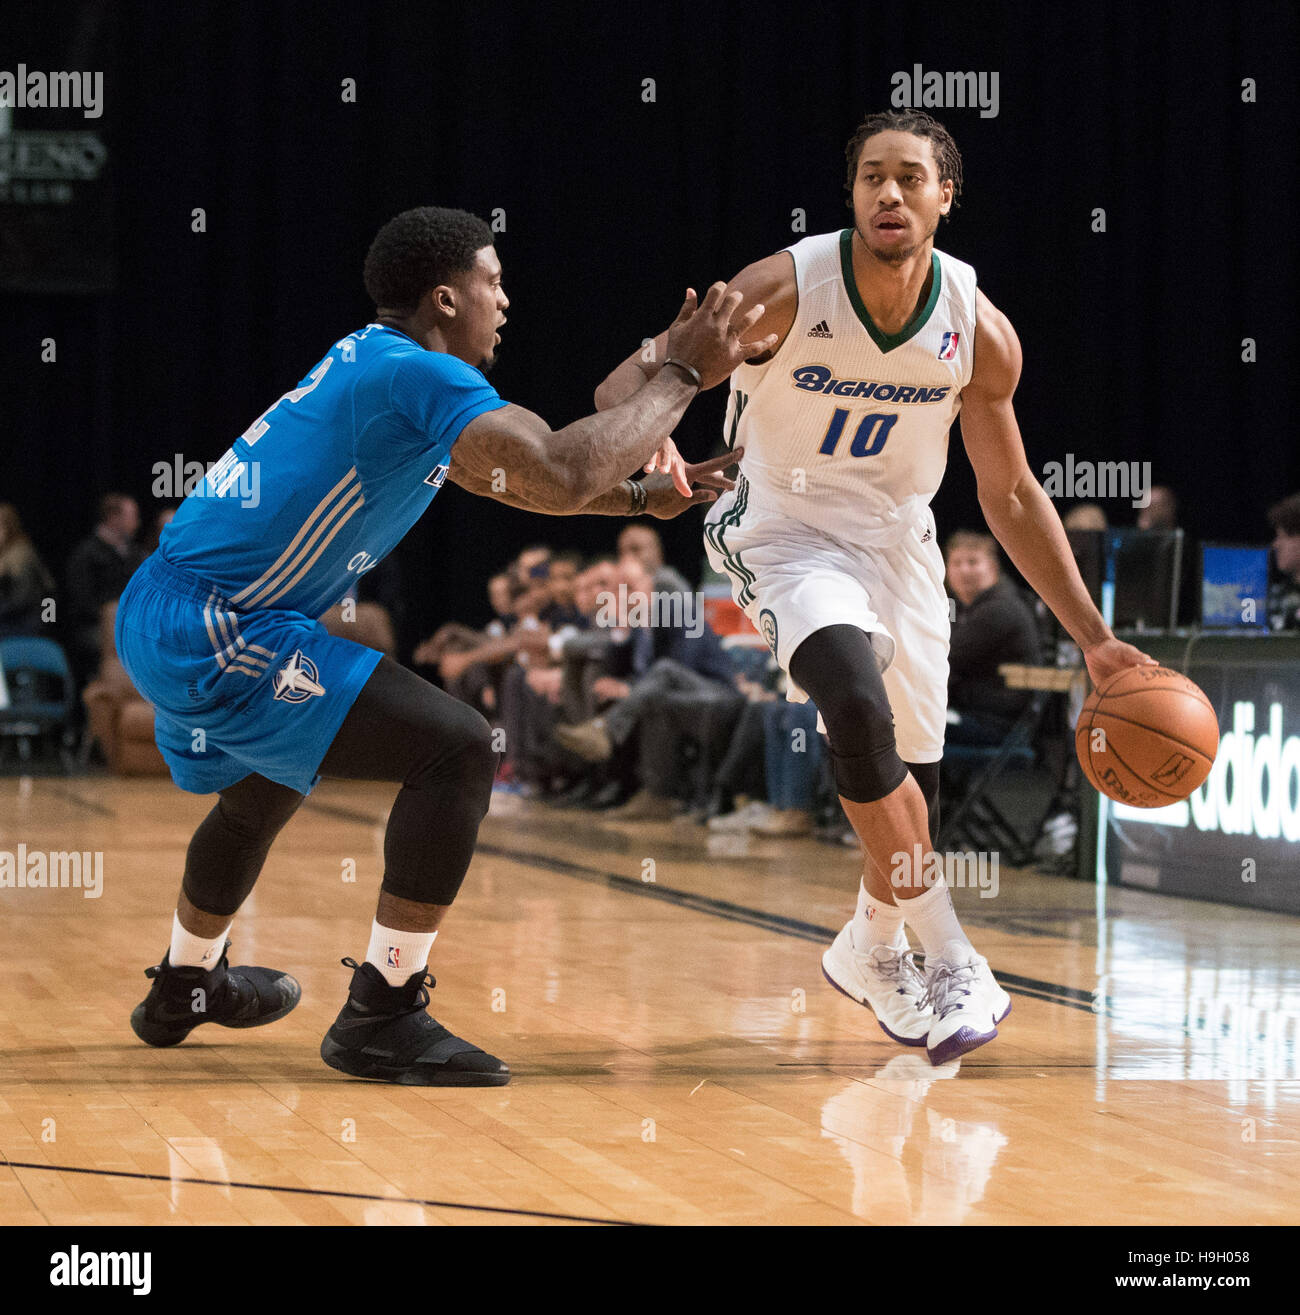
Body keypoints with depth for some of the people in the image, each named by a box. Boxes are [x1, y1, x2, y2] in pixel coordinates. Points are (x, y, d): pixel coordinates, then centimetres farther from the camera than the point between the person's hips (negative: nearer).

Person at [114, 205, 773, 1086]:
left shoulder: (373, 364, 18)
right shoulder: (419, 374, -14)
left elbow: (502, 477, 33)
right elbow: (563, 477, -26)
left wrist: (642, 498, 27)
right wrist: (683, 377, -14)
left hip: (155, 616, 11)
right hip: (214, 632, -11)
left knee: (264, 787, 36)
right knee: (458, 750, -13)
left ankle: (185, 986, 57)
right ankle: (381, 1015, -10)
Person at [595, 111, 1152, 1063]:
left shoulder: (982, 332, -13)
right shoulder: (784, 291, -24)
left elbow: (1010, 496, -1)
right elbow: (628, 383, -22)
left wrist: (1093, 637, -3)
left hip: (897, 537, 4)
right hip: (783, 529, -4)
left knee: (913, 771, 9)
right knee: (859, 706, -30)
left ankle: (874, 949, 41)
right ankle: (952, 962, -19)